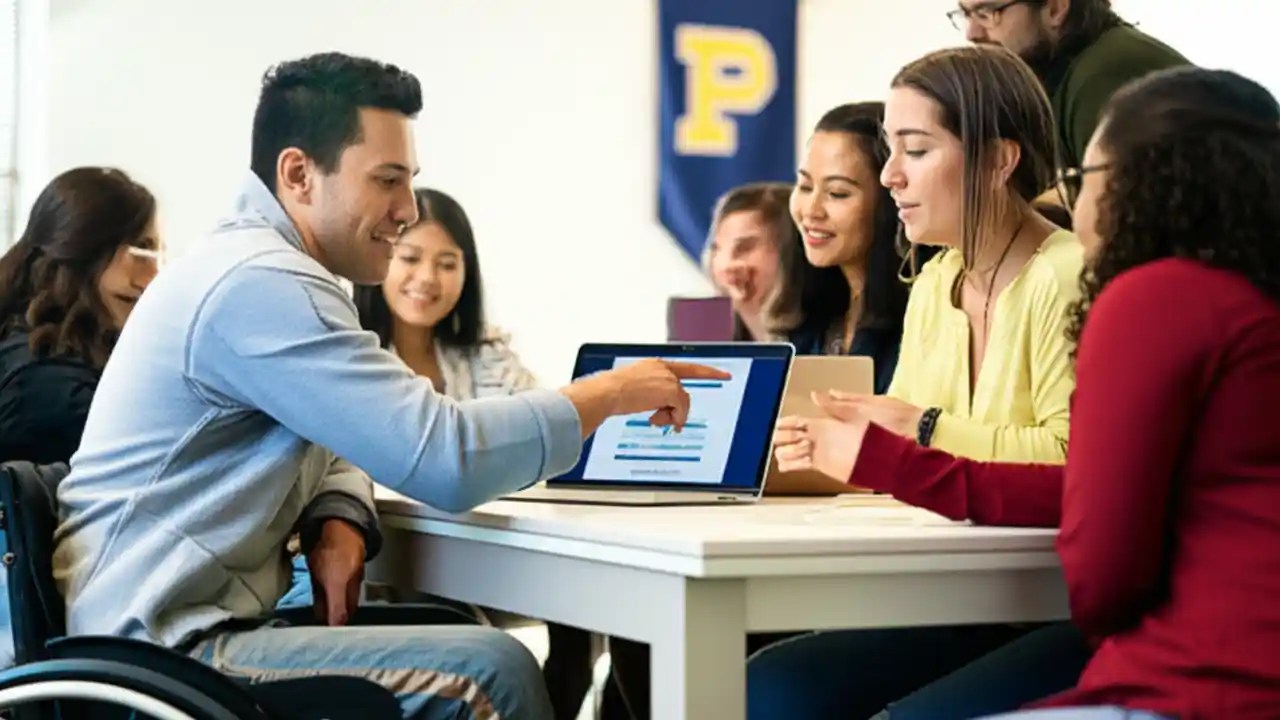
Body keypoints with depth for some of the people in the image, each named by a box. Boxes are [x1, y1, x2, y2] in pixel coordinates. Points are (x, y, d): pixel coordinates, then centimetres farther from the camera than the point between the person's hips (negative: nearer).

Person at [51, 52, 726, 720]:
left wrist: (336, 522, -1)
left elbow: (331, 442, 22)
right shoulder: (262, 284, -18)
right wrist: (606, 395, -9)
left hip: (171, 630, 11)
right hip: (163, 657, -11)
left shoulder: (260, 269, 15)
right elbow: (443, 458, -23)